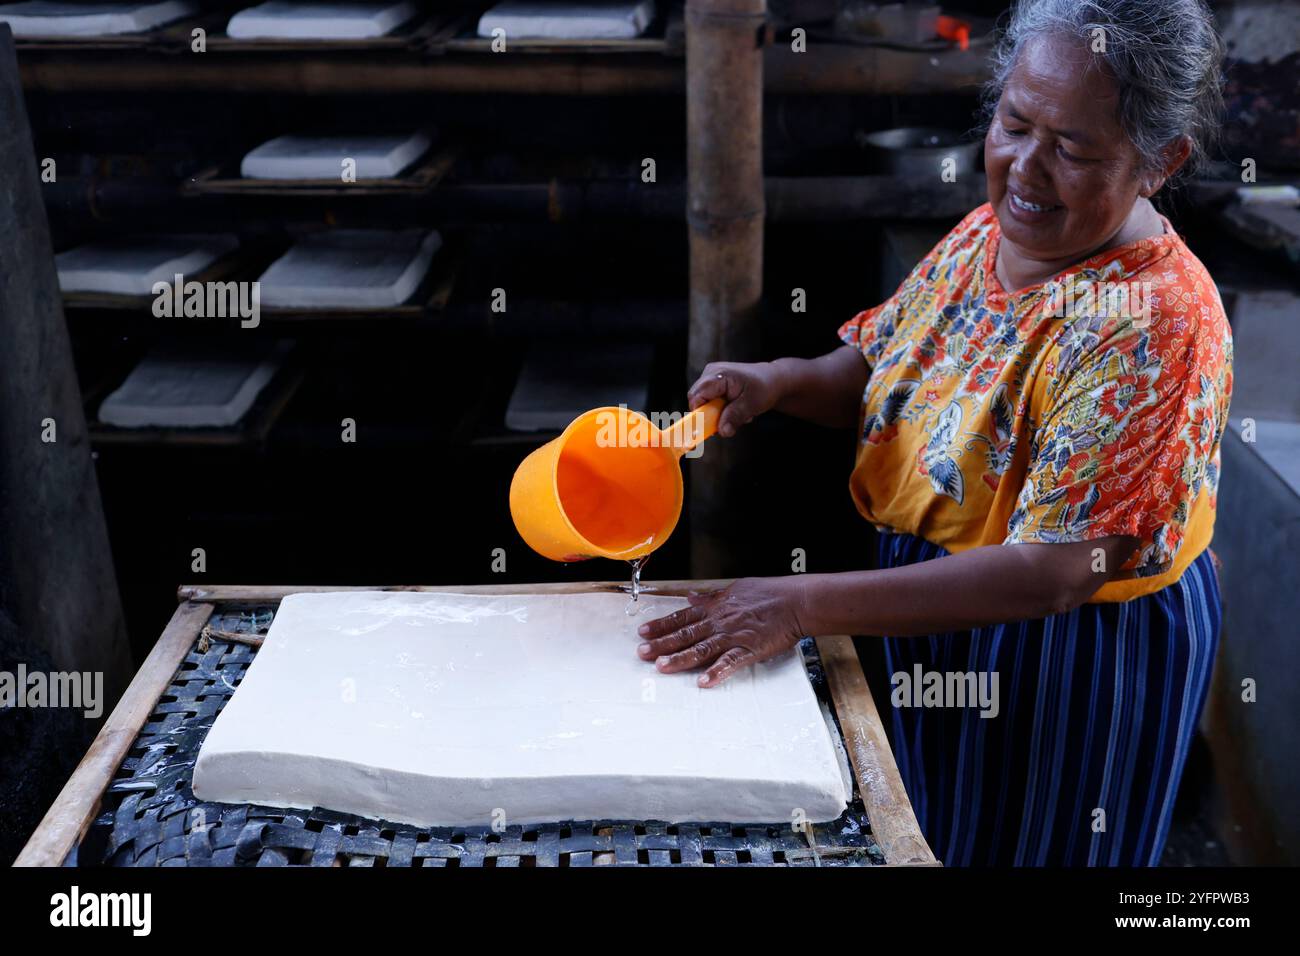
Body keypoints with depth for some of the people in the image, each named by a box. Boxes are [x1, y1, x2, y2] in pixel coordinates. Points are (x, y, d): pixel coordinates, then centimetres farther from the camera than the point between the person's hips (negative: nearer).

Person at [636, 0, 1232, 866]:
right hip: (934, 614, 7)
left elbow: (1052, 572, -33)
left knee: (1016, 840, 17)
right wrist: (781, 382, -16)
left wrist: (804, 606, -35)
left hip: (1074, 653, -7)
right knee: (933, 828, 27)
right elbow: (881, 370, 7)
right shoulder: (986, 232, -6)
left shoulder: (1153, 328, -30)